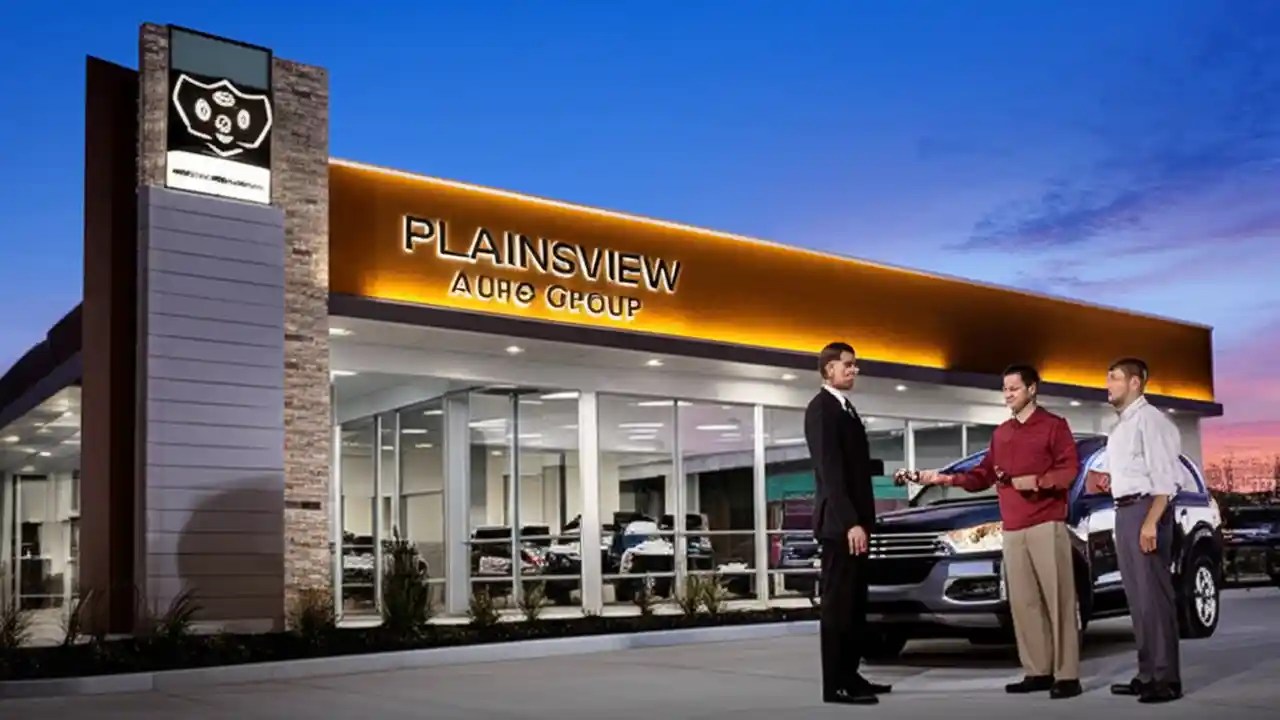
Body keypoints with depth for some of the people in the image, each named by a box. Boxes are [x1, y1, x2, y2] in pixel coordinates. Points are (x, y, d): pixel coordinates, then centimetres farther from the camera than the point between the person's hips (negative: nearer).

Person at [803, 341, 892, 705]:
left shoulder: (846, 408, 17)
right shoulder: (821, 408, -12)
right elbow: (830, 470, -20)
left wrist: (862, 520, 12)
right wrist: (850, 522, -24)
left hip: (854, 520, 10)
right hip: (839, 523, -9)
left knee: (854, 603, 13)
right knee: (837, 603, -6)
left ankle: (850, 676, 20)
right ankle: (835, 685, -3)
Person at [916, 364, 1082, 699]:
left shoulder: (1054, 425, 2)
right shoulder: (1001, 433, 20)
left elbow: (1069, 469, -6)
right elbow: (985, 474, 15)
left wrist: (1037, 481, -19)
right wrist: (948, 478, 4)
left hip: (1047, 524, -6)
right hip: (1012, 529, 6)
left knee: (1058, 599, -6)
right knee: (1023, 602, 5)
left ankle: (1066, 675, -4)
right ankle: (1037, 671, 11)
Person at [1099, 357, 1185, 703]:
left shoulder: (1149, 419, -11)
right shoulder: (1120, 426, 18)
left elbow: (1164, 475, -18)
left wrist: (1151, 522, -24)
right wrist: (1112, 481, 11)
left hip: (1145, 509, -10)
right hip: (1124, 511, 10)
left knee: (1154, 594, -8)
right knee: (1137, 597, 13)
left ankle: (1166, 678, -3)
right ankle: (1148, 673, 20)